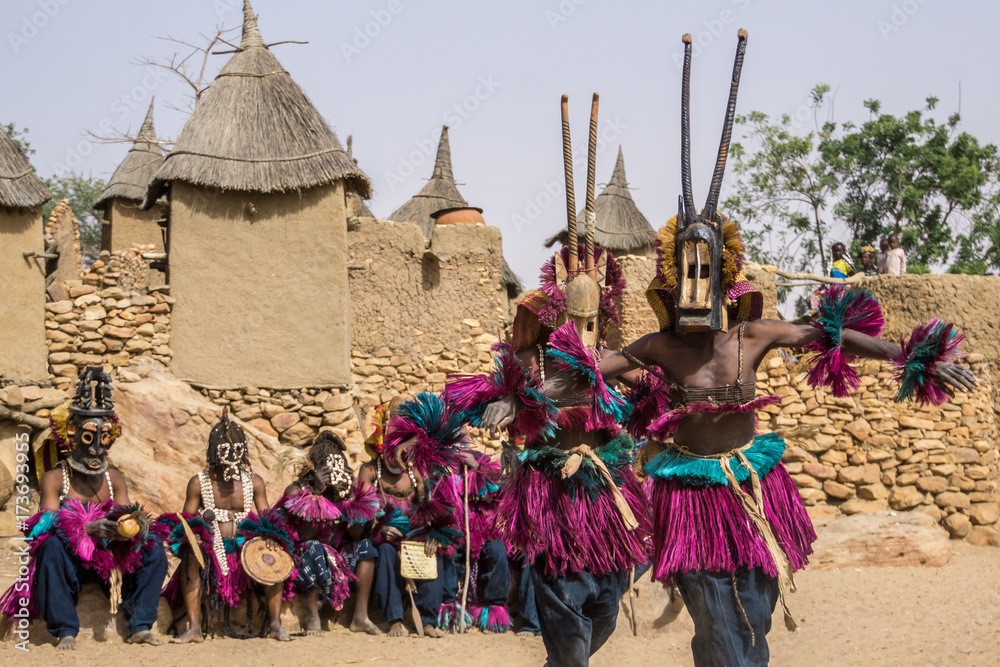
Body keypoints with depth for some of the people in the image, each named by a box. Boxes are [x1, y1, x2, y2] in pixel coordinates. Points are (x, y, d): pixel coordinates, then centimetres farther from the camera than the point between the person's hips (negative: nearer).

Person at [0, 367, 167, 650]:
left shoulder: (114, 479, 11)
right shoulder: (54, 479, -2)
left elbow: (127, 518, 2)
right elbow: (48, 524, -16)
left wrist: (133, 526, -25)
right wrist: (87, 529, -35)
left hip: (109, 559, 4)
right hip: (69, 560, -4)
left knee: (153, 546, -15)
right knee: (53, 545, -35)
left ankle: (140, 627, -17)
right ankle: (65, 632, -32)